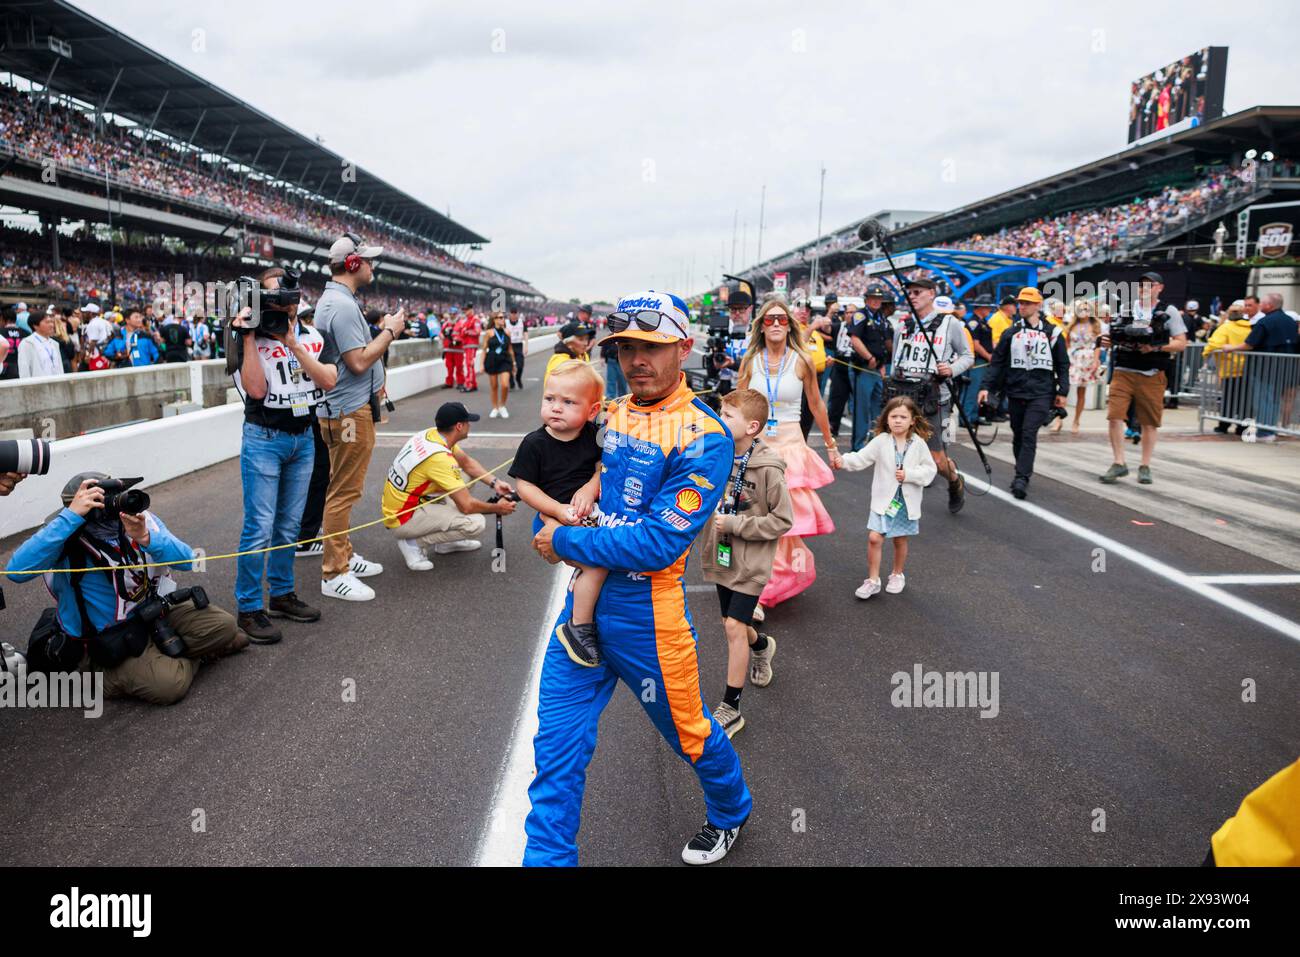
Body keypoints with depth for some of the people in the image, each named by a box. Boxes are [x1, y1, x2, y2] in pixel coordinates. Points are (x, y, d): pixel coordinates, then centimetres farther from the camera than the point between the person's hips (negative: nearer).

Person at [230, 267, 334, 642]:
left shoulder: (311, 336, 5)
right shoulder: (250, 338, -6)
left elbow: (329, 380, -9)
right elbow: (256, 389, -19)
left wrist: (293, 343, -16)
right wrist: (248, 337, -19)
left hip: (303, 439, 5)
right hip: (264, 440, -4)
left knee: (289, 525, 14)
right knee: (259, 528, -6)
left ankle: (282, 594, 27)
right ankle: (249, 608, 5)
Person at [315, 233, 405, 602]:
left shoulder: (333, 300, 16)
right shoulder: (342, 305, -18)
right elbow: (359, 361, -22)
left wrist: (383, 330, 11)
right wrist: (390, 331, -13)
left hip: (348, 409, 11)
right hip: (350, 412, -11)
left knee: (343, 489, 19)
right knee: (344, 492, -6)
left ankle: (344, 557, 31)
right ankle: (333, 575, 0)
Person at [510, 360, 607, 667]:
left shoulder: (591, 435, -1)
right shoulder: (534, 443, -11)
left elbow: (603, 466, 5)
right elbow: (525, 486, -8)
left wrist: (590, 488, -16)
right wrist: (558, 510, -19)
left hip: (585, 513, 6)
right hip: (553, 520, -6)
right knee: (599, 562, -20)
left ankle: (583, 576, 24)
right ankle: (578, 628, -7)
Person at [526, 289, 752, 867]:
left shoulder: (703, 438, -16)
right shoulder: (610, 413, 5)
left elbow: (659, 543, -23)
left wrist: (564, 541, -16)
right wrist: (549, 524, -2)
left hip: (645, 612, -5)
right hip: (583, 599, 5)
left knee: (690, 732, 18)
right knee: (557, 746, 6)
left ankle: (730, 816, 48)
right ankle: (547, 858, 23)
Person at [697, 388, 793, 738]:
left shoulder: (767, 469, -19)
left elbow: (783, 520, -16)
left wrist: (734, 524, -20)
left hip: (750, 563, -6)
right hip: (722, 558, 6)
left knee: (734, 627, -9)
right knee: (734, 625, 18)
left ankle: (731, 708, 4)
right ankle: (762, 645, 54)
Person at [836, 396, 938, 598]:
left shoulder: (918, 444, -5)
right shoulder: (881, 441, -7)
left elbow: (930, 469, -2)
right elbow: (860, 459, -10)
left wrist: (909, 475, -16)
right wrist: (841, 459, -26)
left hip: (907, 501, 1)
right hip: (883, 499, -1)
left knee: (900, 540, 13)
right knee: (874, 537, -9)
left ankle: (897, 575, 35)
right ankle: (873, 579, 3)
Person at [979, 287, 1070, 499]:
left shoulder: (1052, 333, 5)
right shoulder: (1011, 333, 9)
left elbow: (1063, 364, 9)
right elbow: (997, 362, 8)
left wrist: (1063, 392, 4)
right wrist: (988, 387, -1)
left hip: (1041, 393, -3)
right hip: (1015, 392, 3)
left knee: (1029, 434, -13)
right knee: (1018, 435, 10)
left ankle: (1022, 478, -17)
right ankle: (1023, 473, 24)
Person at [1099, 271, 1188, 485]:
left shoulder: (1169, 312, 4)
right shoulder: (1126, 308, 11)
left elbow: (1181, 343, 1)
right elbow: (1113, 335, 18)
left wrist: (1157, 347, -16)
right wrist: (1106, 341, -6)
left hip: (1152, 376, -1)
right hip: (1123, 371, 2)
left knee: (1149, 423, 5)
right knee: (1114, 417, -9)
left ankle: (1145, 467, 18)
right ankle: (1119, 464, 2)